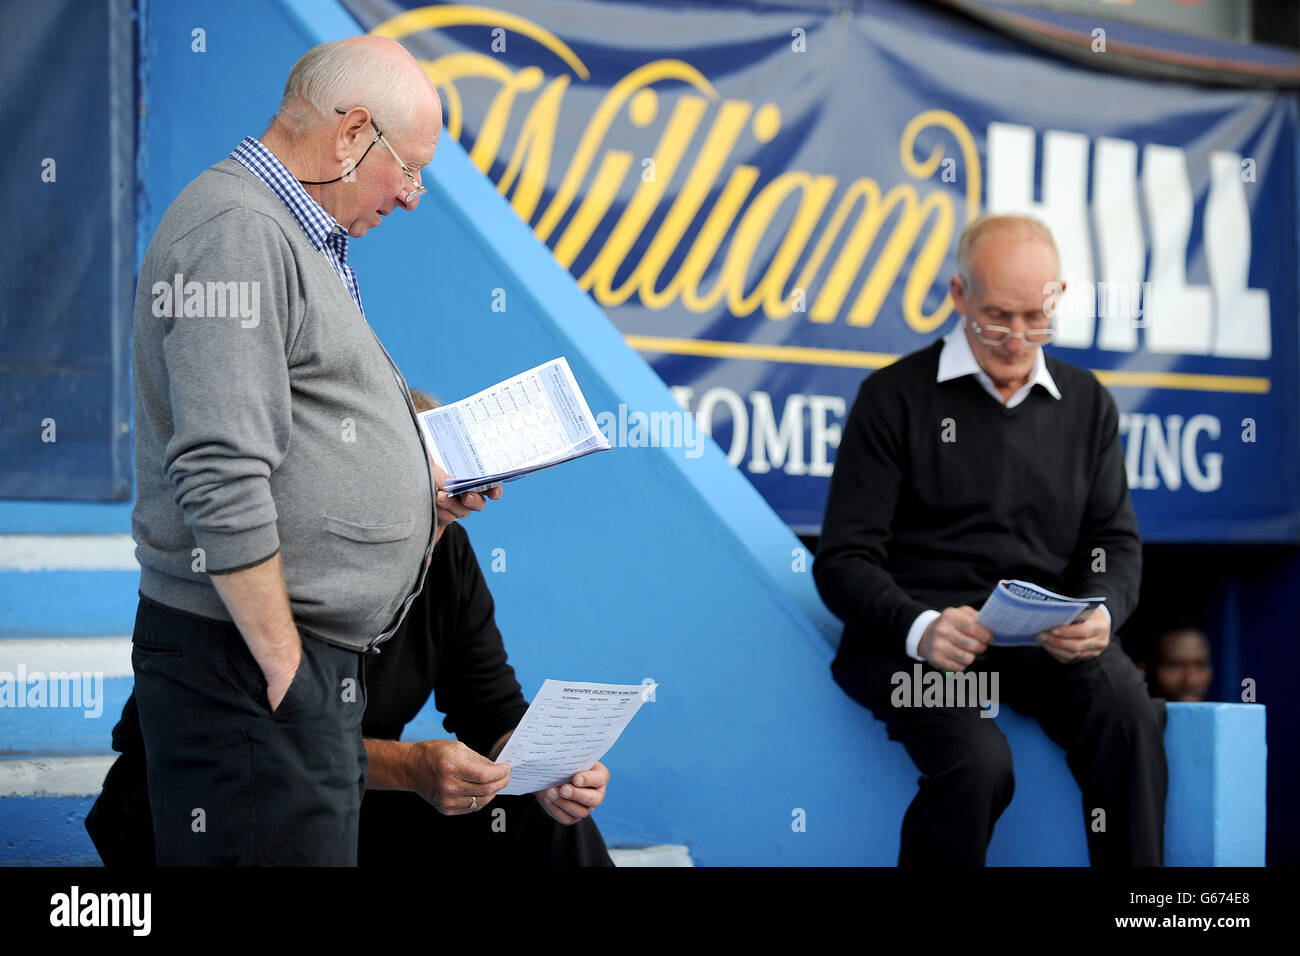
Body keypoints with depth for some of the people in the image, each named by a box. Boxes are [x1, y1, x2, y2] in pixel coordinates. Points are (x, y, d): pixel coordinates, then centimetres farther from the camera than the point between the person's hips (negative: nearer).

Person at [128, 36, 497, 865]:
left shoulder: (296, 238, 19)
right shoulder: (237, 234, -15)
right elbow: (220, 478, -23)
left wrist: (418, 488, 16)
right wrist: (282, 659, -20)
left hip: (320, 661, 11)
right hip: (252, 668, -11)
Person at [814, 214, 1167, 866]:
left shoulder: (1086, 403, 17)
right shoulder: (895, 396, 4)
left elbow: (1116, 542, 16)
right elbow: (843, 560, -1)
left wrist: (1099, 614, -9)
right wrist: (920, 629, -20)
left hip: (1046, 638, 3)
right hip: (918, 635, -3)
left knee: (1129, 715, -28)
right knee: (977, 762, -33)